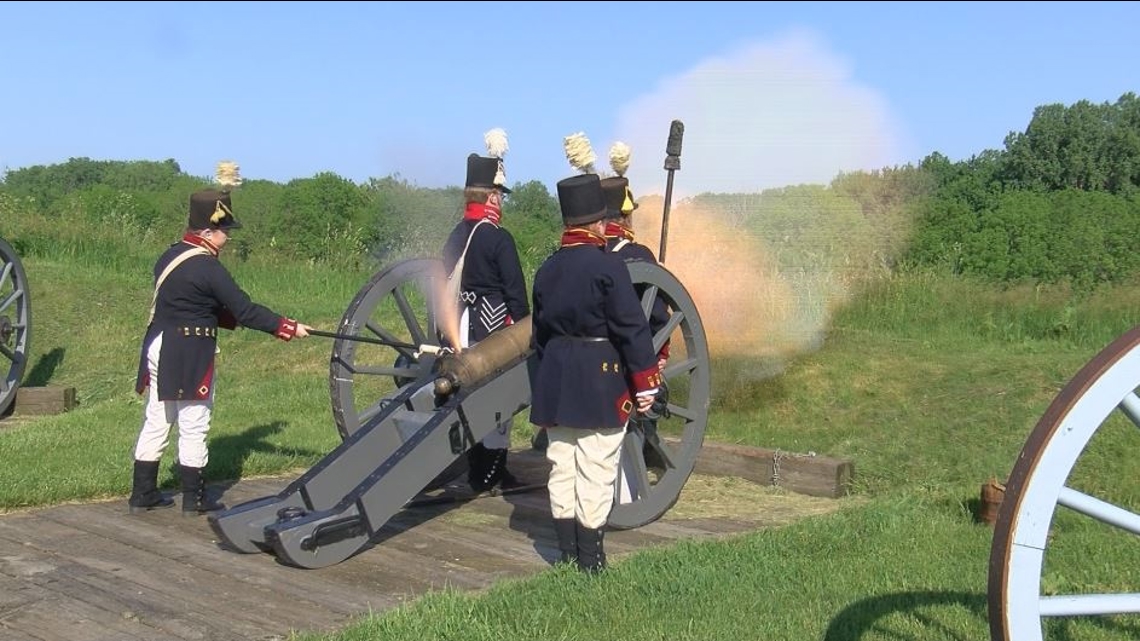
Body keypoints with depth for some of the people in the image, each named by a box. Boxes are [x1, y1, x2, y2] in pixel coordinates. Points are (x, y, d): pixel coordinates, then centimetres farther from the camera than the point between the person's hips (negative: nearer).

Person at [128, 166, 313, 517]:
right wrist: (288, 327, -10)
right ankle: (194, 498, 9)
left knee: (156, 422, 13)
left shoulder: (169, 255, 10)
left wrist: (222, 317, 13)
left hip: (159, 345, 9)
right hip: (190, 355, -9)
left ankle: (142, 493, 19)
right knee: (194, 426, 1)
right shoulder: (207, 267, -16)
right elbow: (245, 310, -16)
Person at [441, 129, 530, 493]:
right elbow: (516, 291, -13)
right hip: (494, 329, -7)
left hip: (461, 331, 7)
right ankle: (492, 474, 4)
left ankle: (477, 472, 17)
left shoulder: (455, 236, 9)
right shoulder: (499, 238, -13)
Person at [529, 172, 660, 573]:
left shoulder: (547, 269, 8)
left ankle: (568, 553, 18)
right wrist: (645, 382, -8)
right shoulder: (608, 265, -12)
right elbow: (632, 328, -14)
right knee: (596, 472, -1)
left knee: (562, 467, 11)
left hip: (555, 381, 6)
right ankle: (590, 559, 4)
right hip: (601, 379, -6)